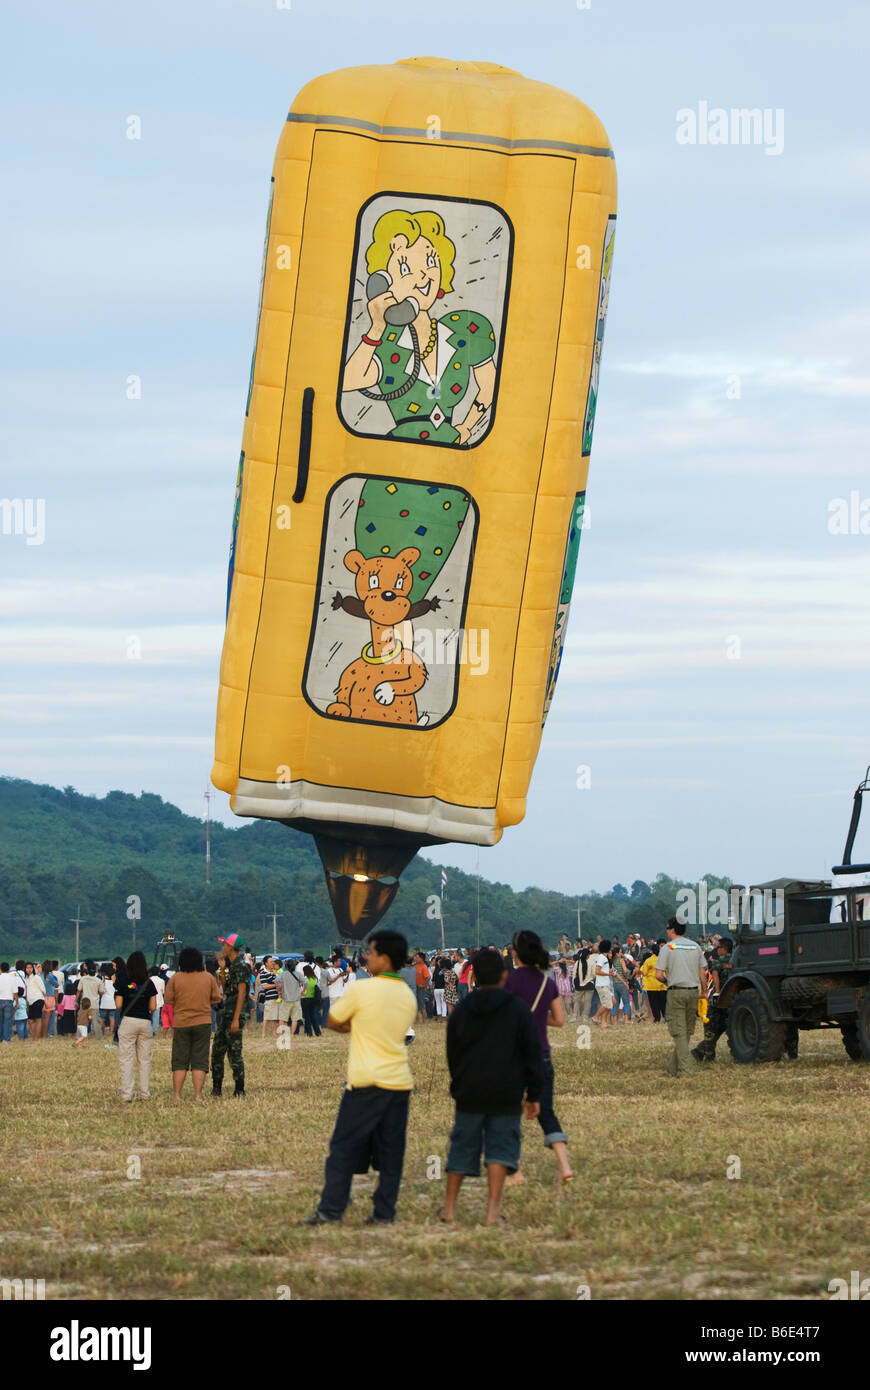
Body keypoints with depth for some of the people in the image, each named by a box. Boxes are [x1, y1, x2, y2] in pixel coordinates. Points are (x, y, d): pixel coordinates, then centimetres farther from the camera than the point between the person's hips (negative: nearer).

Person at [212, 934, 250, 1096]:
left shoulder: (241, 966, -13)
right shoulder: (231, 965, 16)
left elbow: (241, 993, -18)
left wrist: (236, 1019, -22)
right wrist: (223, 969, 11)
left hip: (236, 1014, -10)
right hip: (226, 1013, 10)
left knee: (234, 1052, -7)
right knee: (217, 1050, 11)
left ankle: (239, 1090, -2)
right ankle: (216, 1088, 17)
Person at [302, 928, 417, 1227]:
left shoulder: (361, 989, -9)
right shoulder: (409, 997, 8)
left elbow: (333, 1022, 1)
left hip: (367, 1081, -5)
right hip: (400, 1081, 5)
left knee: (344, 1146, 1)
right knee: (390, 1149, 7)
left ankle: (330, 1209, 0)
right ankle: (384, 1212, 6)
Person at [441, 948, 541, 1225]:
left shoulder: (461, 1010, 4)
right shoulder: (518, 1009, -4)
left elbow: (452, 1055, 11)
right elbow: (531, 1055, -3)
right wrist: (533, 1095, 4)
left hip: (469, 1095, 2)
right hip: (506, 1095, -2)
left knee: (463, 1145, 12)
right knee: (500, 1147, 1)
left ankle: (449, 1205, 17)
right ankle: (493, 1208, -8)